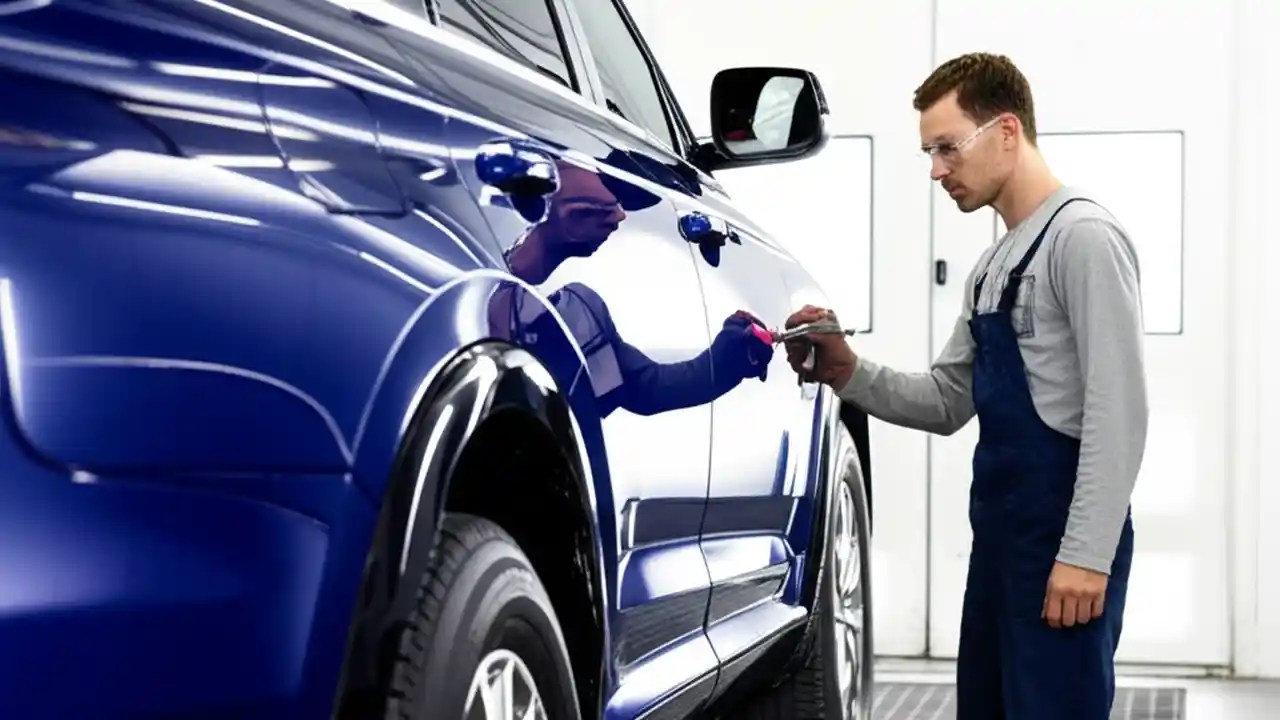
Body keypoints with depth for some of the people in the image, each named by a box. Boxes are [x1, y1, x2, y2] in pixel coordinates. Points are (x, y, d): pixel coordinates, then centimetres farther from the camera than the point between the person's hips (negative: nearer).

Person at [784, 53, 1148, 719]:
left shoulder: (1084, 237, -11)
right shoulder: (992, 265, 17)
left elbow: (1118, 409, -18)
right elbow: (947, 402, 18)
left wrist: (1086, 557, -21)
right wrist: (846, 373, 2)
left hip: (1064, 543, -9)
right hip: (998, 539, 9)